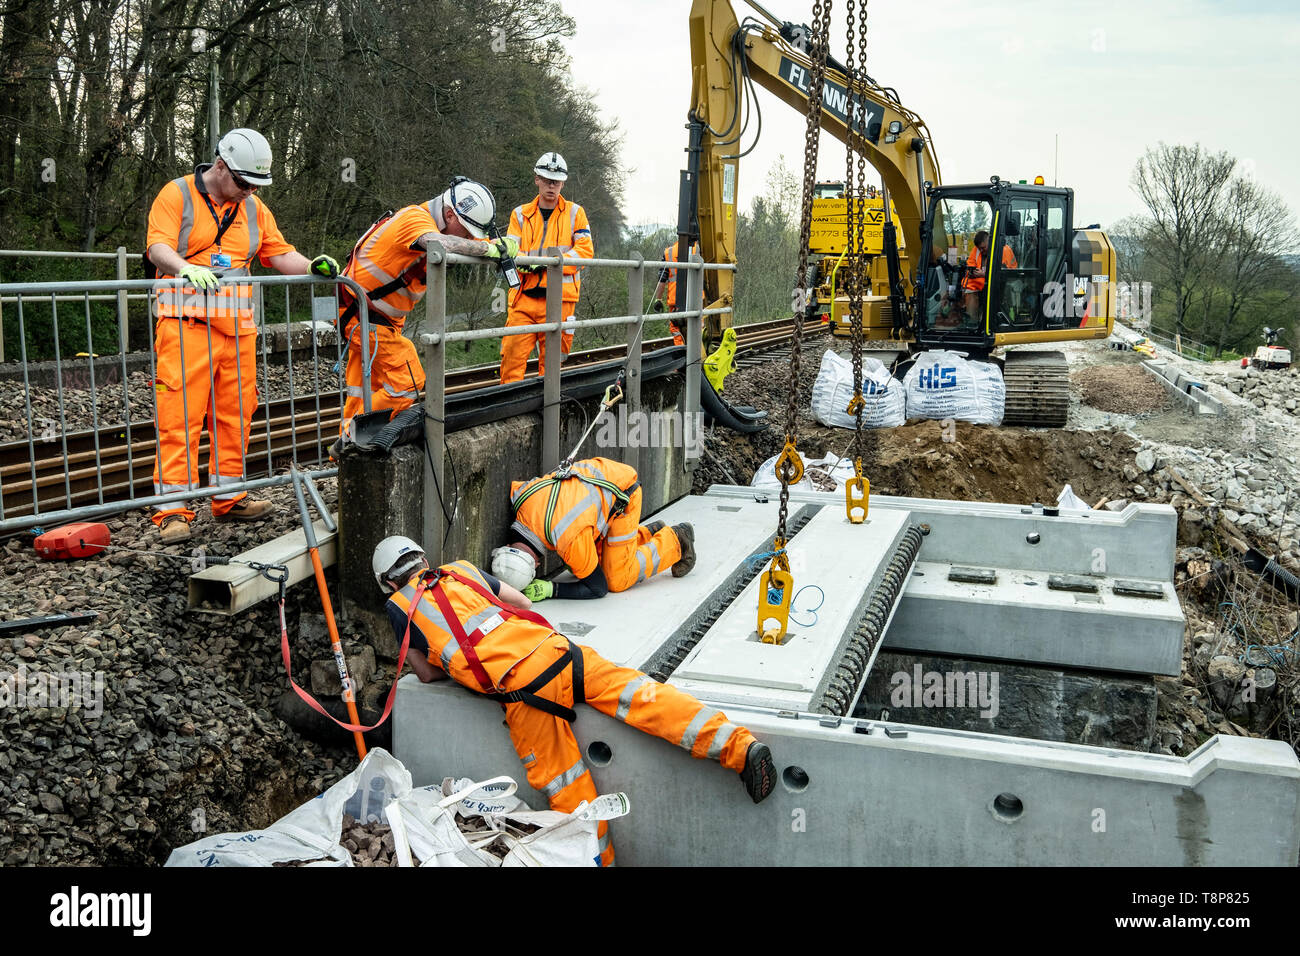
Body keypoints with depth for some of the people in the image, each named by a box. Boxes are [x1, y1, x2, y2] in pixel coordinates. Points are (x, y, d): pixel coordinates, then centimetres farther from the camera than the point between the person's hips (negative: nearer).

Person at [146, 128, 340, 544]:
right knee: (179, 415, -8)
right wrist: (186, 268, -31)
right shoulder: (177, 195, 1)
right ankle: (172, 510, -5)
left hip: (237, 323, 6)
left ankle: (228, 498, 19)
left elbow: (279, 254, 17)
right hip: (186, 322, -6)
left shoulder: (253, 208, 18)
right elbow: (158, 247, -10)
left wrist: (312, 266, -3)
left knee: (235, 414, 8)